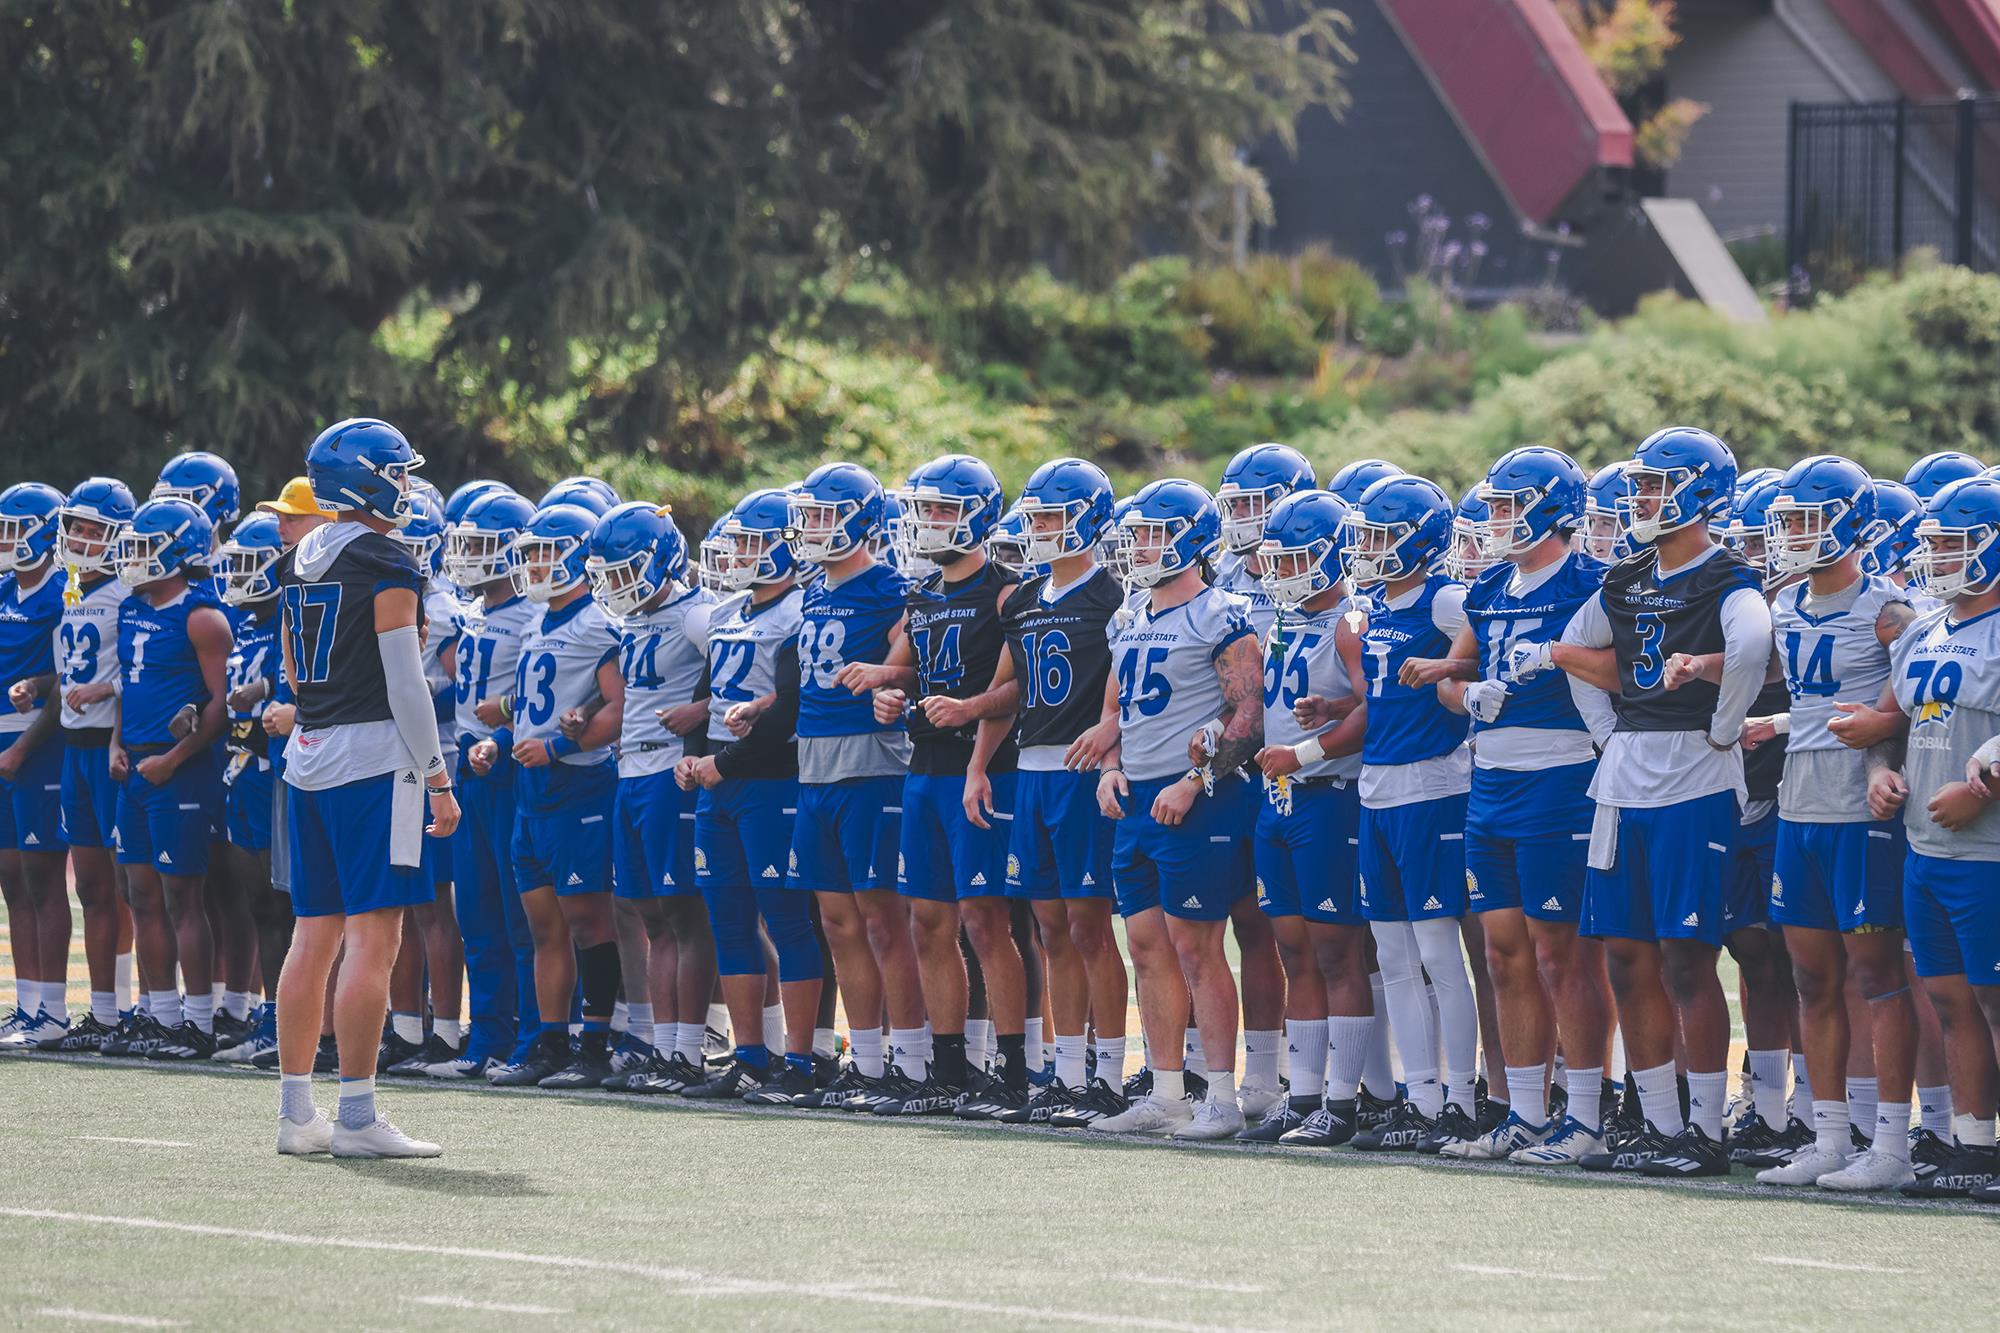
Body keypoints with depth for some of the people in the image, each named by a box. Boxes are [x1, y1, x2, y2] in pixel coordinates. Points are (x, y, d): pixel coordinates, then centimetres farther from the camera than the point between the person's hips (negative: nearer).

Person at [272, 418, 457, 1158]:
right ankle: (356, 1117, -10)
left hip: (308, 757, 8)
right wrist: (438, 779, -9)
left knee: (314, 936, 10)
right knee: (372, 940, -7)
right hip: (373, 758, -8)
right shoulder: (386, 567, -11)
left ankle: (296, 1112, 10)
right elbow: (405, 683, -14)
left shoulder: (298, 563, 13)